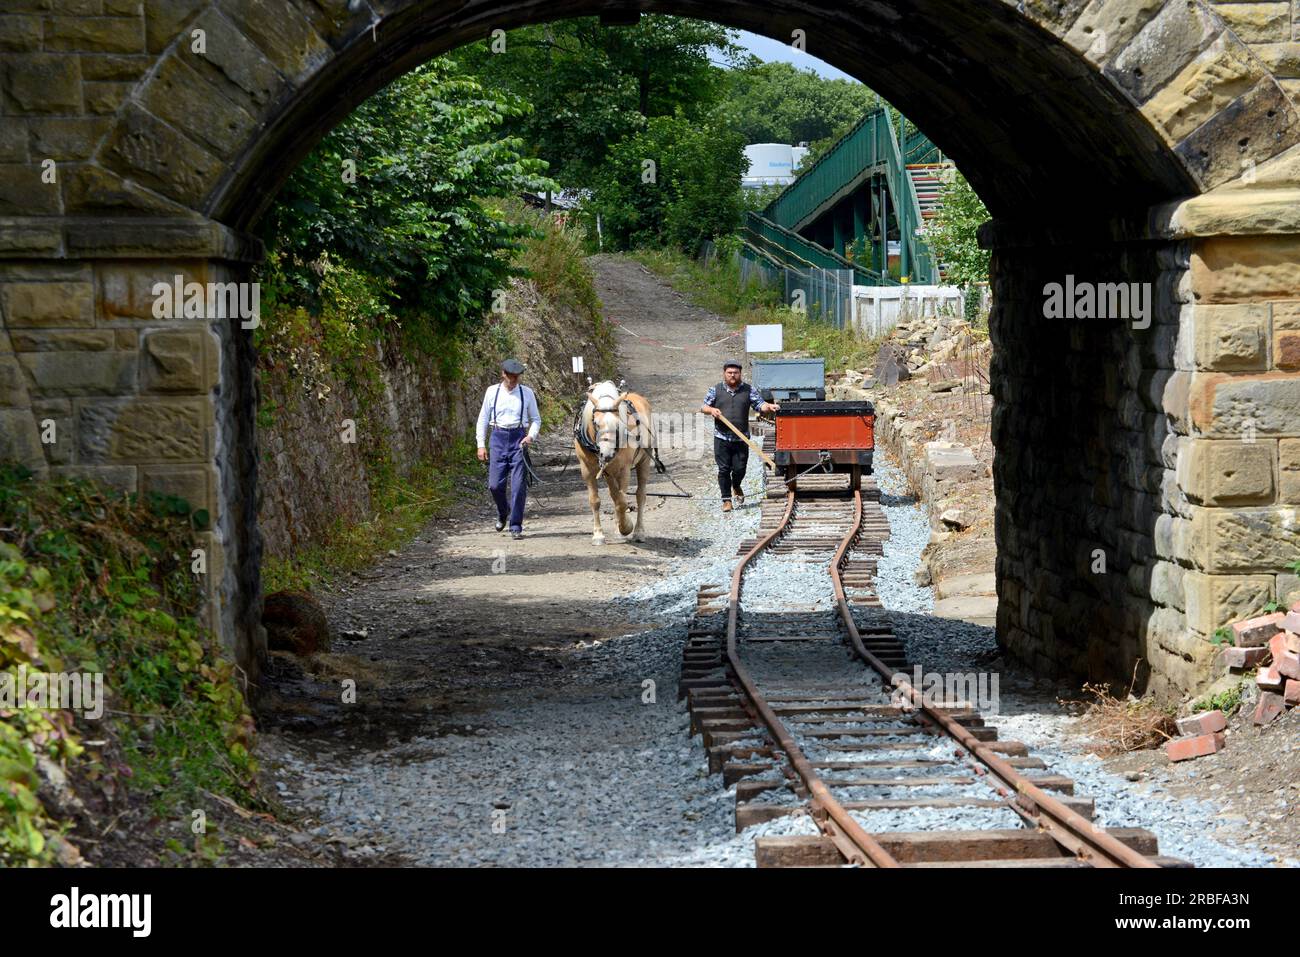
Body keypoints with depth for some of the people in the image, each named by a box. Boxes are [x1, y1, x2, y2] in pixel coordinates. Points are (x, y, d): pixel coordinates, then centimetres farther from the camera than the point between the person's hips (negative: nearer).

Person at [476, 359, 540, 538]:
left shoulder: (527, 393, 2)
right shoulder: (492, 392, 3)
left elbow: (536, 419, 9)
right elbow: (483, 419, 8)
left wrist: (531, 436, -10)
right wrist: (481, 445, 2)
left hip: (519, 439, -1)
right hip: (498, 438, 1)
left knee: (519, 485, -6)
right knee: (495, 484, 0)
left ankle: (516, 526, 1)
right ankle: (502, 513, 30)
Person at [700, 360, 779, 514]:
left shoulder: (748, 390, 6)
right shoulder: (716, 390, 5)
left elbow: (759, 405, 0)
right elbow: (703, 407, 9)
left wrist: (769, 406, -21)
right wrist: (711, 410, -13)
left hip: (741, 438, 1)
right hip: (722, 438, -1)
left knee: (740, 468, 3)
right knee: (724, 469, -2)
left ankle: (736, 487, 35)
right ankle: (726, 499, 7)